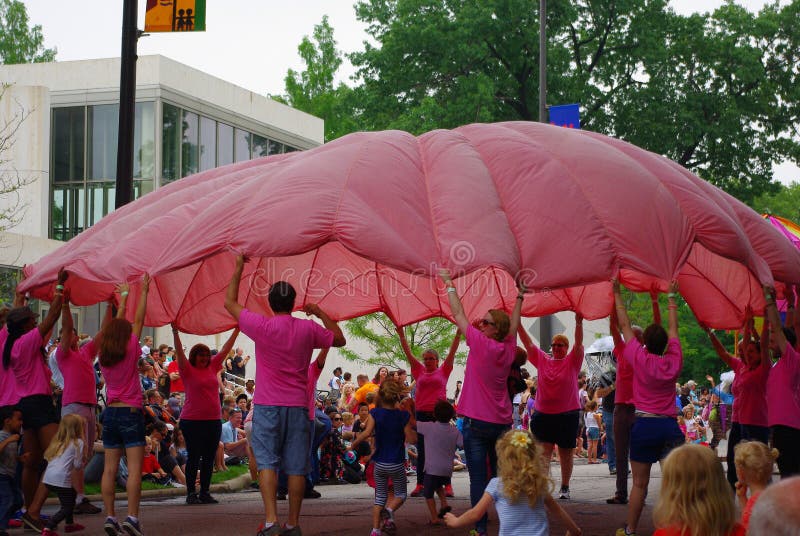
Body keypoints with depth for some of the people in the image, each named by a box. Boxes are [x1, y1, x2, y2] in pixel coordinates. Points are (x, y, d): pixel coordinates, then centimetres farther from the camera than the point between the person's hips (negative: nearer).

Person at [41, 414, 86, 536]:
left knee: (72, 494, 30)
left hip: (48, 479, 8)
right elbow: (78, 465, -7)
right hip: (61, 479, -8)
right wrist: (83, 460, 14)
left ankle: (70, 524, 41)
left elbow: (46, 457, 18)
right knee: (66, 508, -1)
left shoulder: (58, 441, 18)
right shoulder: (78, 443, -3)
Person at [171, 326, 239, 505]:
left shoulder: (212, 367, 12)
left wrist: (237, 330, 16)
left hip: (214, 420, 5)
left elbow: (225, 350, 16)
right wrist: (175, 332, -25)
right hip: (192, 421, -5)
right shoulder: (188, 370, -2)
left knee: (209, 458, 8)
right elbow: (179, 352, -14)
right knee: (193, 458, -2)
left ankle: (205, 492, 14)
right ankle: (191, 493, 3)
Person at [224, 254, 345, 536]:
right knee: (296, 466, 5)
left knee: (267, 462, -3)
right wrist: (321, 314, 25)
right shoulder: (308, 329, 1)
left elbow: (230, 303, 7)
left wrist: (238, 269, 14)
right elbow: (339, 339, 19)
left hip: (267, 406, -2)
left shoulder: (262, 326, -6)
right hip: (298, 406, 2)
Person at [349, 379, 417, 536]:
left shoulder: (375, 413, -6)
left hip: (380, 463, 2)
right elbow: (412, 439, -7)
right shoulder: (403, 415, -8)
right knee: (400, 494, 15)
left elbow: (367, 432, -19)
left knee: (380, 496, 14)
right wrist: (411, 427, 11)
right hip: (397, 464, -2)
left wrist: (354, 443, -4)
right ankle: (389, 511, -17)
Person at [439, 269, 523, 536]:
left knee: (478, 477, -6)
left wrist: (449, 284, 7)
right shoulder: (509, 349, 4)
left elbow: (458, 315, -2)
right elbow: (514, 324, 21)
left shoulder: (481, 344, -10)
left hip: (477, 423, -5)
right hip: (502, 423, 5)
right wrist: (520, 296, 34)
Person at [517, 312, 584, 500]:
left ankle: (565, 487, 19)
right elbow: (528, 343, 4)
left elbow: (579, 343, -13)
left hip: (567, 414, -2)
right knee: (543, 451, -6)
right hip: (543, 413, 2)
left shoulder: (572, 362, 0)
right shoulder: (542, 360, 8)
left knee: (566, 454, 7)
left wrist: (579, 323, -28)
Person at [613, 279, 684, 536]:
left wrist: (617, 295, 15)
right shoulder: (674, 362, 2)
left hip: (644, 426, -1)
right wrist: (671, 297, 29)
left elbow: (625, 326, 5)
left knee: (640, 483, 5)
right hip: (670, 426, 2)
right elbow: (673, 329, 17)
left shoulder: (640, 359, -5)